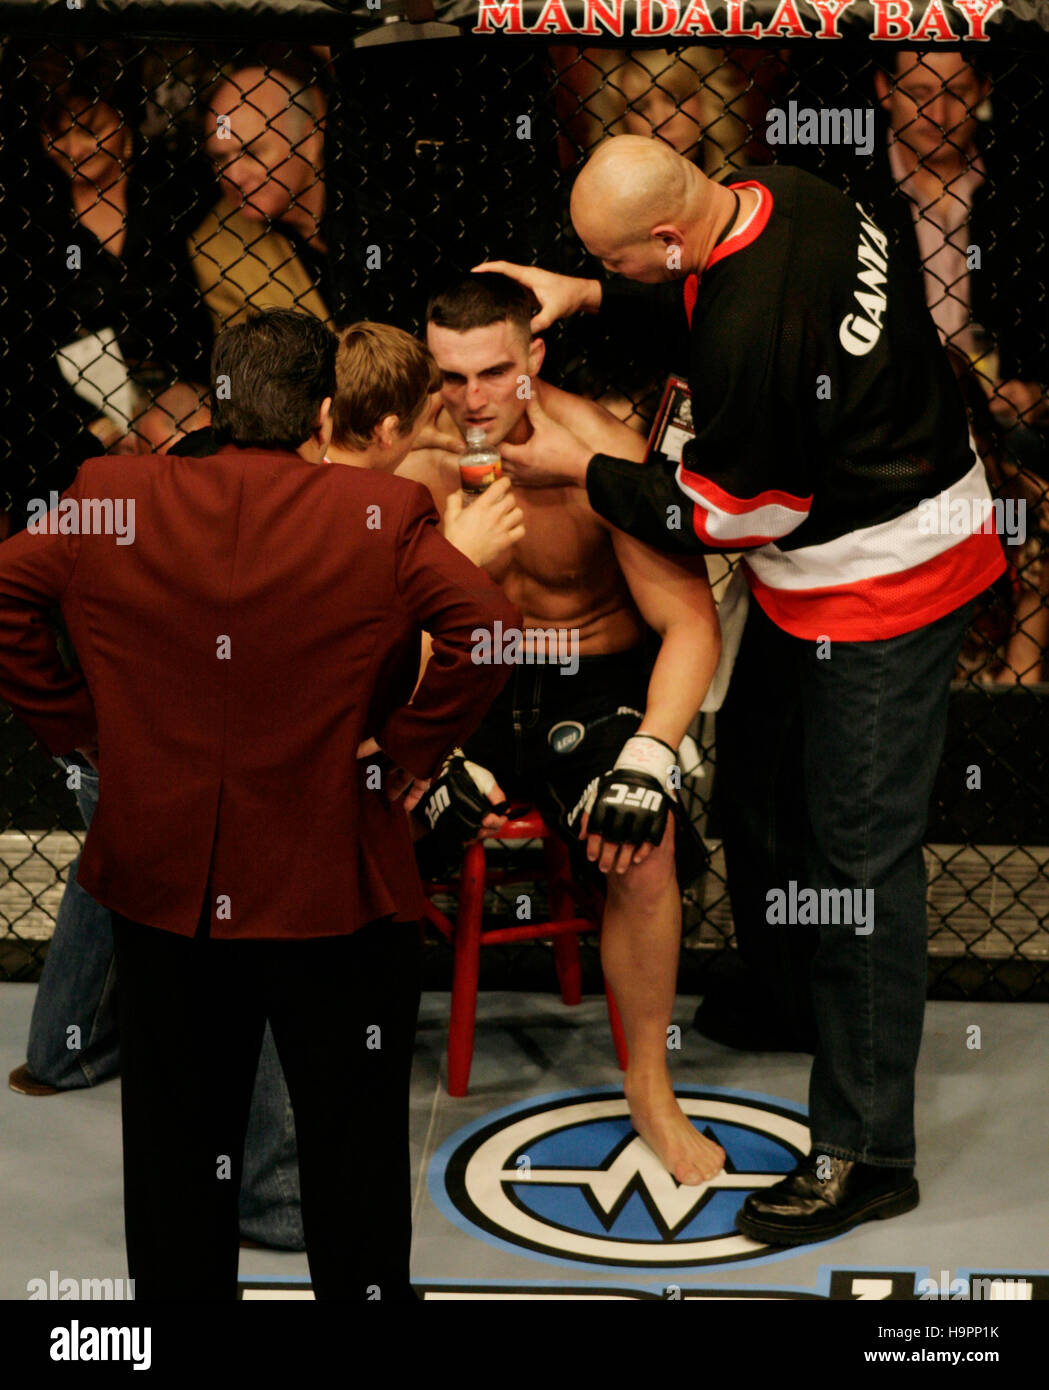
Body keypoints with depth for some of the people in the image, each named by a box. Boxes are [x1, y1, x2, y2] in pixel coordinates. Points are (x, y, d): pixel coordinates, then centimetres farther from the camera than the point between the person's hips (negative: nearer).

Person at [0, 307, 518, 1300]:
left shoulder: (111, 503, -3)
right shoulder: (383, 518, -10)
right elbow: (486, 628, -18)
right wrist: (405, 748, -8)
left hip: (163, 878, 3)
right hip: (333, 884, -2)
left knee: (176, 1142, 17)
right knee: (352, 1143, 12)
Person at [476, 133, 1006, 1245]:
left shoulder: (755, 330, -32)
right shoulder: (782, 196, -5)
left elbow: (714, 518, -19)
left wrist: (578, 467, -7)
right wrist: (587, 297, 5)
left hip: (881, 588, -10)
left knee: (858, 850, -6)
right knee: (757, 775, 21)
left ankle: (865, 1153, 2)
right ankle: (777, 997, 43)